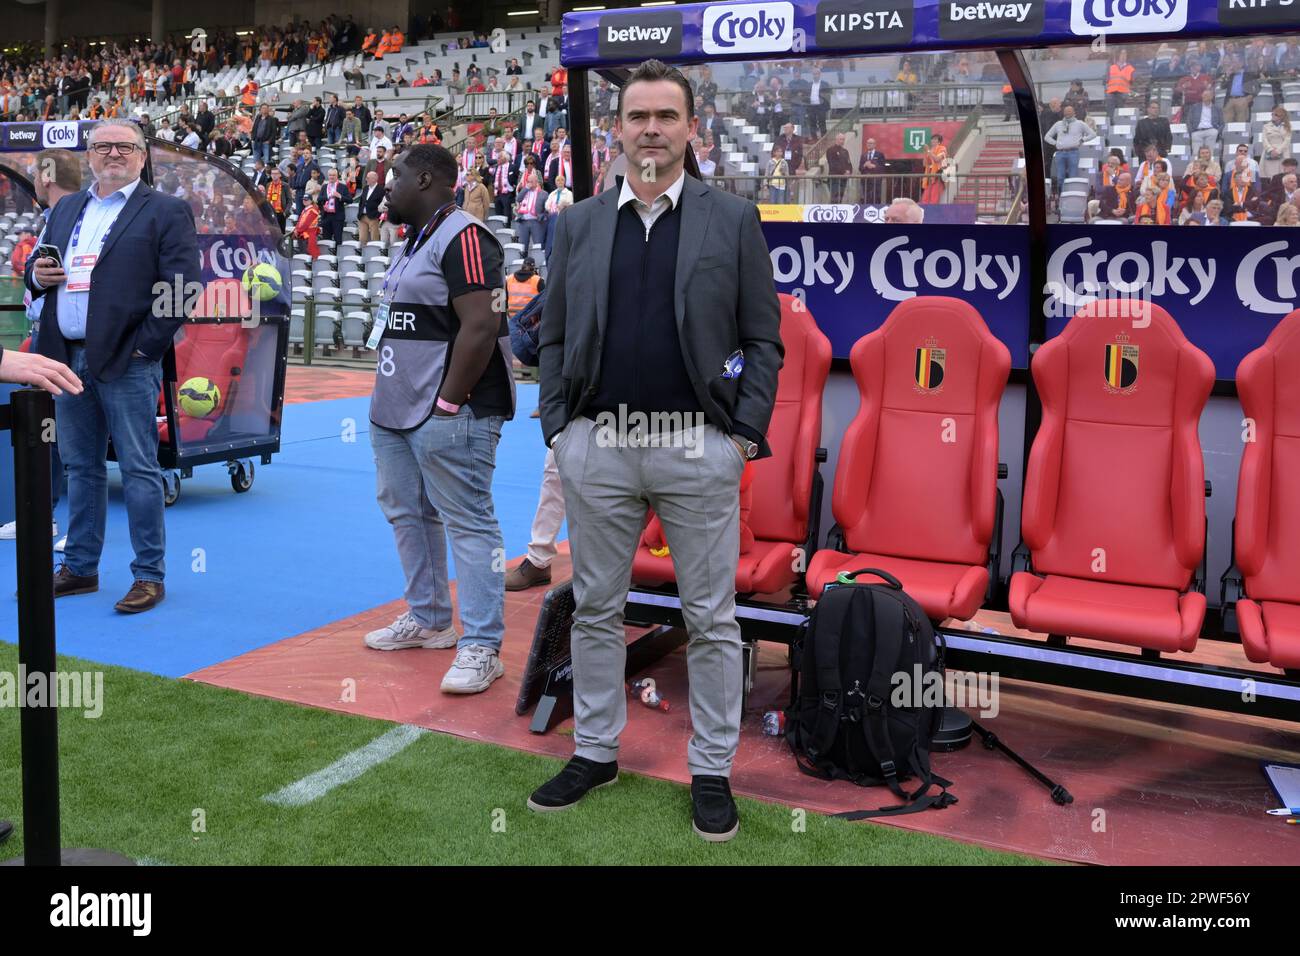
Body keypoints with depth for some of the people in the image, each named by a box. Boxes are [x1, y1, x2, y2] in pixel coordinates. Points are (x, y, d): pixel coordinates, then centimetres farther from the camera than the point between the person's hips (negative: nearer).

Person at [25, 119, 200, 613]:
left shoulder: (166, 212, -2)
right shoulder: (65, 209, 18)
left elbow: (181, 288, -10)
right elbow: (38, 267, 24)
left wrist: (145, 345, -14)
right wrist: (37, 275, -1)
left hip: (126, 361, -6)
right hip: (69, 357, 6)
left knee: (138, 469, -3)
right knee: (81, 466, 14)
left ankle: (149, 575, 5)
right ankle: (80, 567, 24)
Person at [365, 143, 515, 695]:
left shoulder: (462, 237, -14)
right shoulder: (414, 242, 18)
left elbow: (480, 326, -22)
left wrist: (447, 404, -22)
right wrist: (389, 399, 15)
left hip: (447, 418, -11)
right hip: (396, 413, 11)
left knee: (468, 524, -7)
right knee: (406, 514, 17)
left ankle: (481, 648, -3)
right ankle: (427, 620, 31)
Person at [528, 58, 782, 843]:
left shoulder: (734, 219, 3)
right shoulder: (579, 223, 10)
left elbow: (763, 339, 1)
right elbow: (554, 338, 11)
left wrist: (746, 432, -7)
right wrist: (558, 428, 2)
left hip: (699, 446, -2)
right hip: (598, 445, 3)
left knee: (711, 619, 5)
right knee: (597, 609, 12)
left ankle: (713, 772, 19)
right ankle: (595, 753, 28)